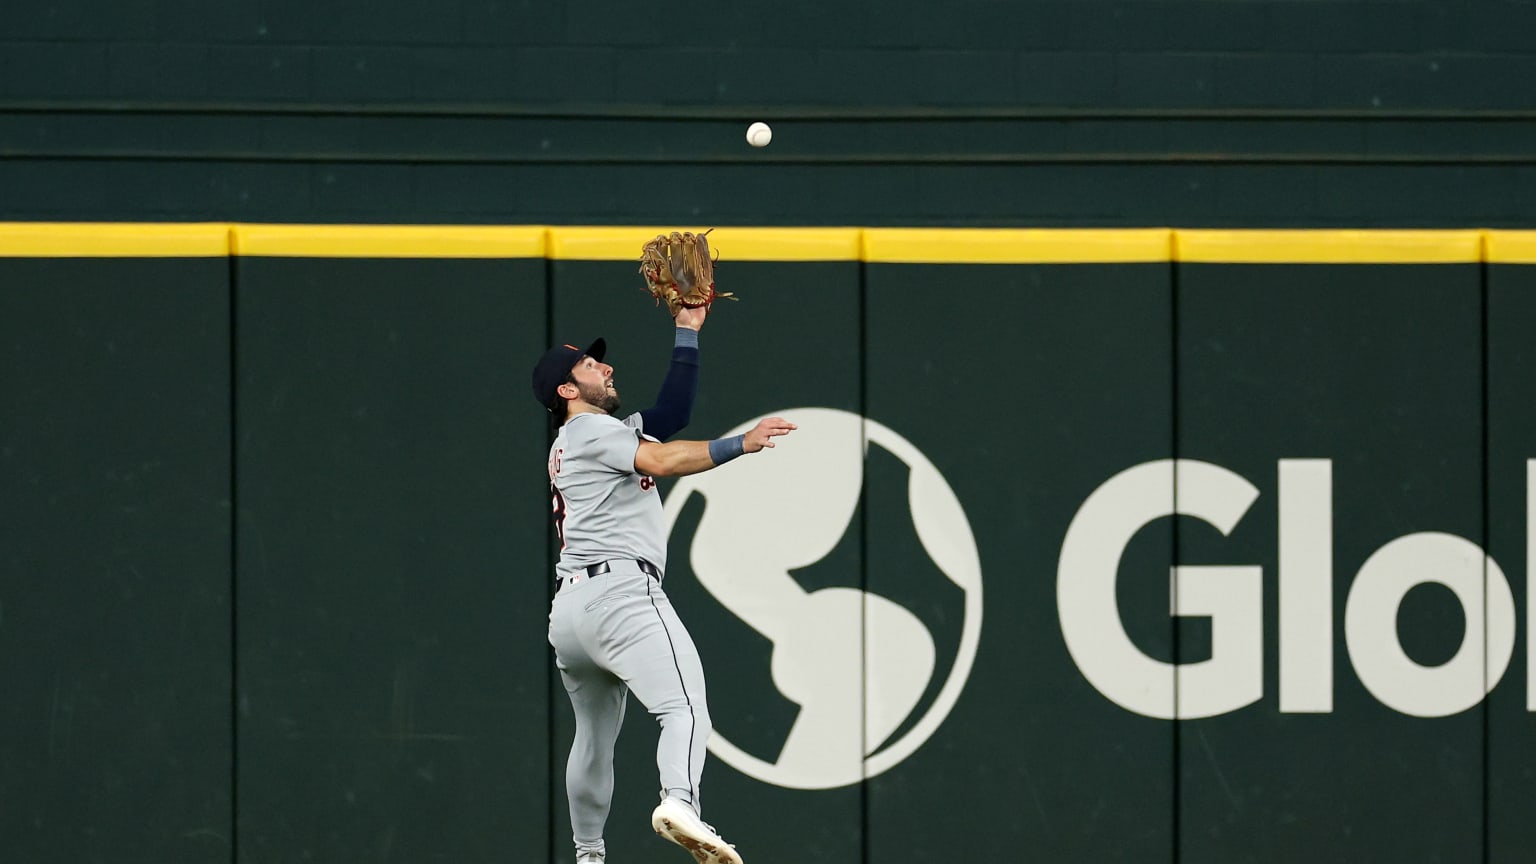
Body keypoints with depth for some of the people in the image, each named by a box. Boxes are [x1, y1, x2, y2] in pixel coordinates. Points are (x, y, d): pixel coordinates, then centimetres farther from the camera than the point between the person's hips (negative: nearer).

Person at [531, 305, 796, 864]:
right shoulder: (589, 429, 2)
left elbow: (672, 413, 27)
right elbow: (661, 462, -13)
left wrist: (687, 331, 25)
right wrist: (740, 445, -20)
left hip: (567, 610, 10)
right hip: (619, 592, -10)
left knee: (595, 735, 21)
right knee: (686, 707, -24)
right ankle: (679, 802, -48)